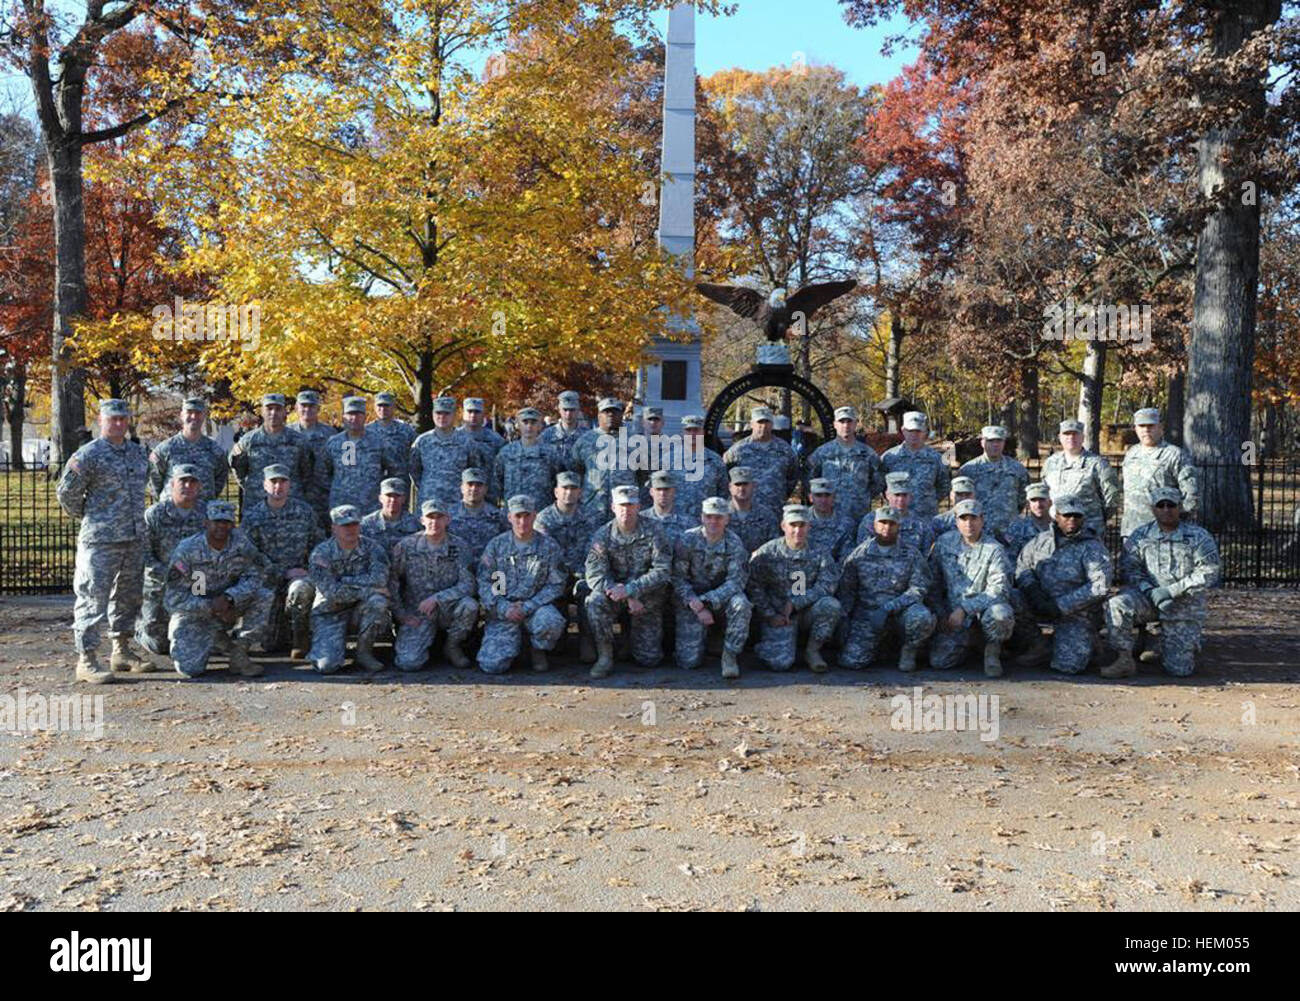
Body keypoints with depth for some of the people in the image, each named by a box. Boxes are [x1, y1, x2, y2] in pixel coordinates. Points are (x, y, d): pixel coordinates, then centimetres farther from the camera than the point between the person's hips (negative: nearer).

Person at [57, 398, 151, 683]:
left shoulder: (139, 452, 13)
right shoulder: (88, 455, -8)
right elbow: (66, 493, -6)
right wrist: (87, 517, 4)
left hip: (135, 539, 7)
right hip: (100, 540, -7)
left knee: (129, 595, 14)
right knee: (93, 598, -6)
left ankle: (122, 651, 26)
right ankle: (87, 660, -2)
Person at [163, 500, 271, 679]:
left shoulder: (240, 542, -11)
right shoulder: (187, 550, -18)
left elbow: (253, 576, -14)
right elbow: (173, 599, -17)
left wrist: (228, 597, -31)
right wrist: (211, 606, -27)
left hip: (228, 607, 2)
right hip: (193, 614, -2)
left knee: (263, 597, -23)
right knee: (189, 669, -18)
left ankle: (239, 654, -9)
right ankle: (215, 640, 16)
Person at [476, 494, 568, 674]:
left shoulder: (549, 546, 2)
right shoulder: (497, 545, 5)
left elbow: (556, 585, -2)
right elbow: (484, 582, 2)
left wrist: (527, 607, -13)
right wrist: (504, 608, -13)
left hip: (536, 606, 0)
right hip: (503, 610, 0)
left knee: (551, 622, -36)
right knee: (491, 665, -18)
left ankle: (538, 650, 0)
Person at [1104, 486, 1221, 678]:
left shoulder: (1199, 537, -5)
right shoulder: (1140, 535, 1)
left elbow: (1210, 572, -12)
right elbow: (1128, 568, -3)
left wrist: (1172, 590, -20)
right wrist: (1151, 591, -21)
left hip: (1184, 606, -1)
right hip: (1147, 598, 1)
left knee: (1179, 670, -6)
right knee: (1117, 604, -33)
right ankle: (1125, 660, -19)